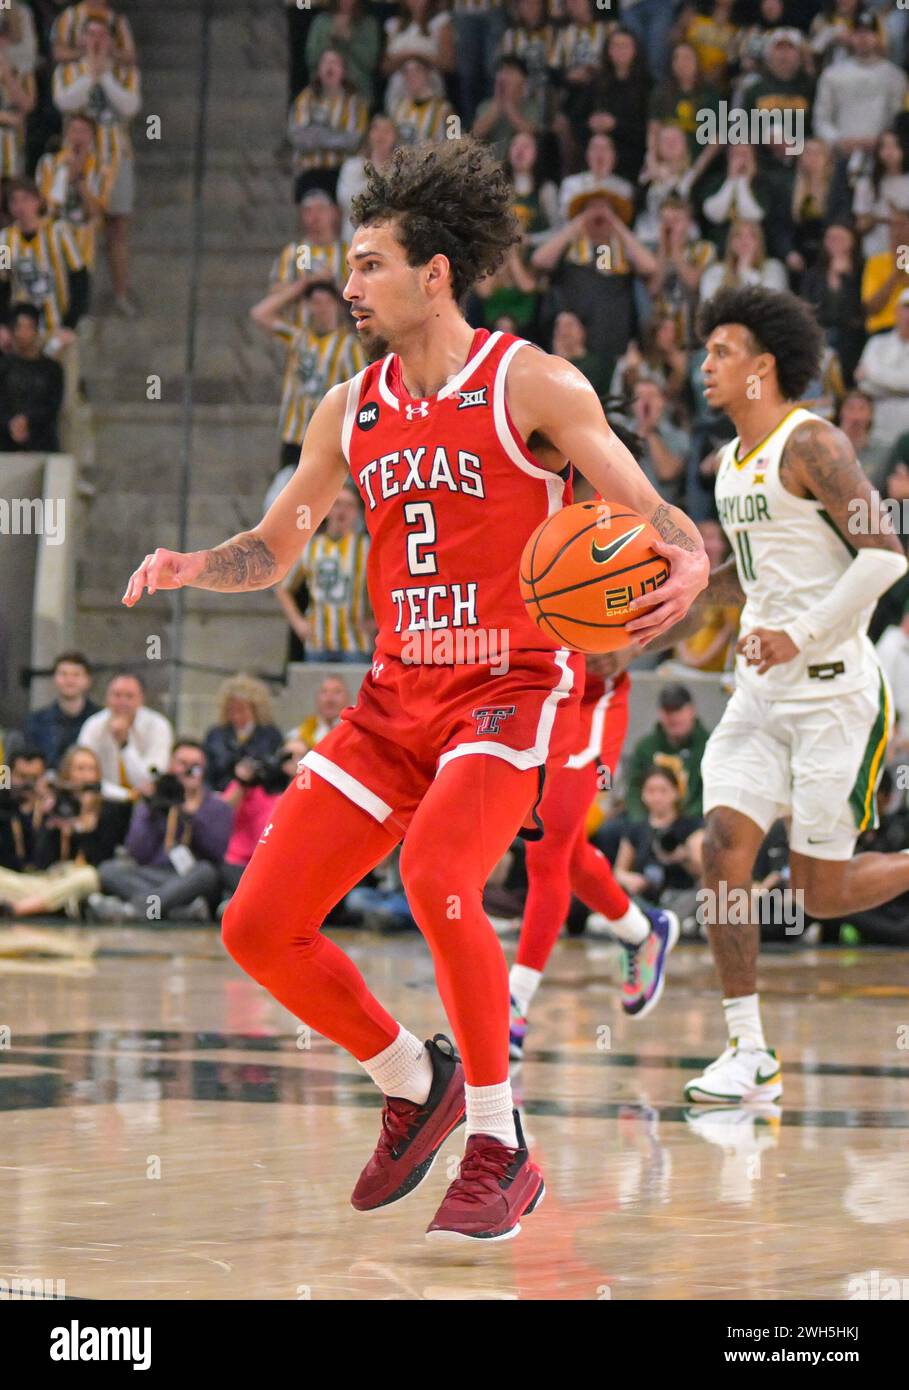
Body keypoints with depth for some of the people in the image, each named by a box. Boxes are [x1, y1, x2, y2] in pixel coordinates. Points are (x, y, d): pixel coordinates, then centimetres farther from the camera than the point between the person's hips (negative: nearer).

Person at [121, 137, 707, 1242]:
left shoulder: (532, 386, -8)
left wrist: (687, 568, -32)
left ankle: (500, 1150, -16)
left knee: (436, 872, -33)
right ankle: (412, 1084, 24)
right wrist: (191, 567, -3)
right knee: (257, 926, -1)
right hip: (396, 696, 7)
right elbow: (273, 549, 18)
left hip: (513, 686, -6)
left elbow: (654, 518, -9)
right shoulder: (351, 409, 9)